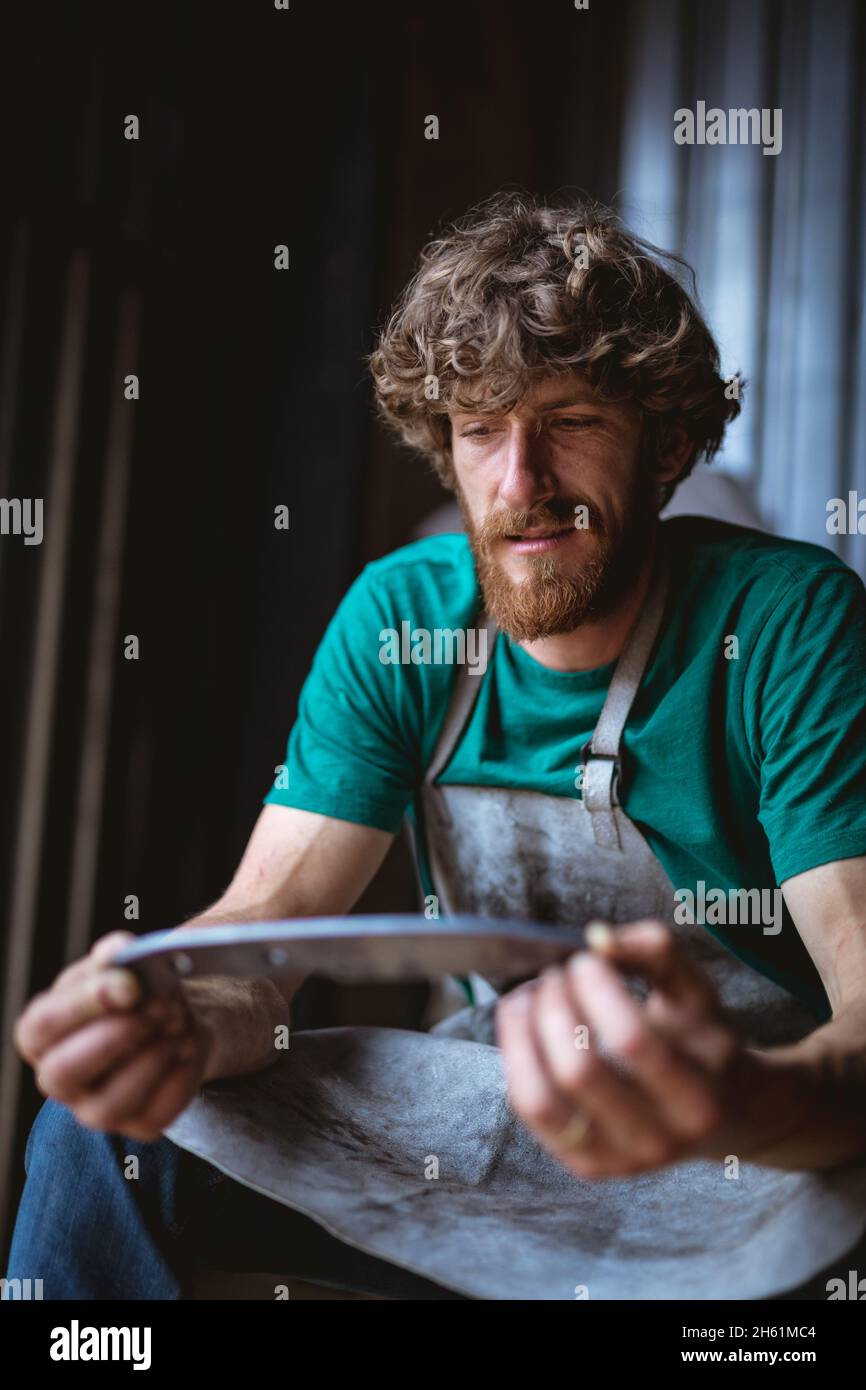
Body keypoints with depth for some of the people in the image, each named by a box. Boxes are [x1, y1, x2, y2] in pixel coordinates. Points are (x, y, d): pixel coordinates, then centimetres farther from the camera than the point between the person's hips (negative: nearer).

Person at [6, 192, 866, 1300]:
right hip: (501, 1091, 4)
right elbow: (267, 916, -9)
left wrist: (741, 1101, -51)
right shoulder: (398, 617, -3)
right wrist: (179, 1021, -34)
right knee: (103, 1134, -10)